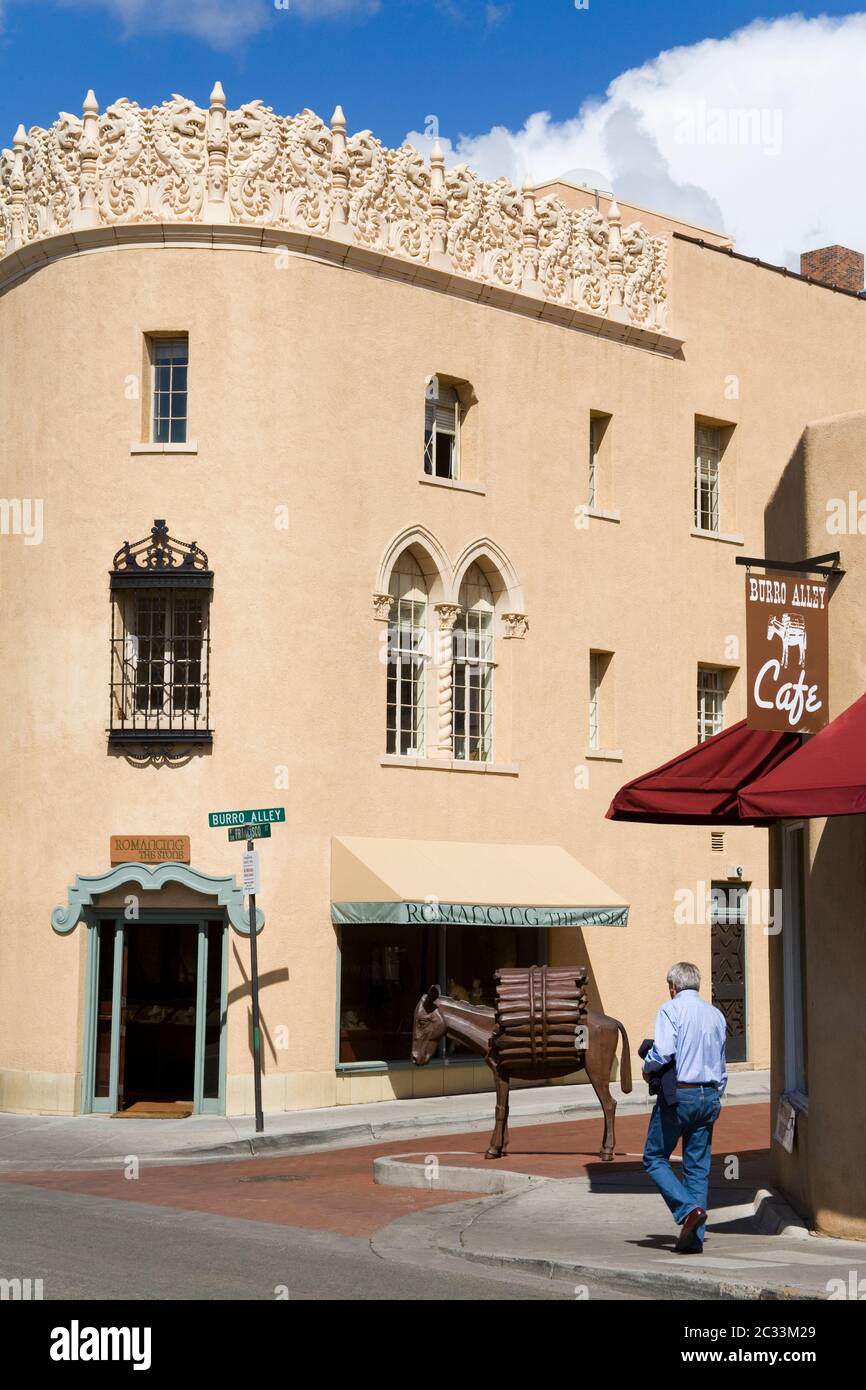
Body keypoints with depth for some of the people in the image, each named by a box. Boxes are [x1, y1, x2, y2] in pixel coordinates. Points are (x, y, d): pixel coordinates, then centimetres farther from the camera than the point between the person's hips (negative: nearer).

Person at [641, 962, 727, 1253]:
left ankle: (688, 1209, -13)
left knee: (654, 1158, 6)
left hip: (678, 1095, -6)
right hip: (709, 1095, 6)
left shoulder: (671, 1010, -7)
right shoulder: (716, 1015, 13)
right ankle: (694, 1238, 5)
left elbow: (663, 1051, -21)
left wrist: (647, 1068, -1)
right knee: (698, 1167, 8)